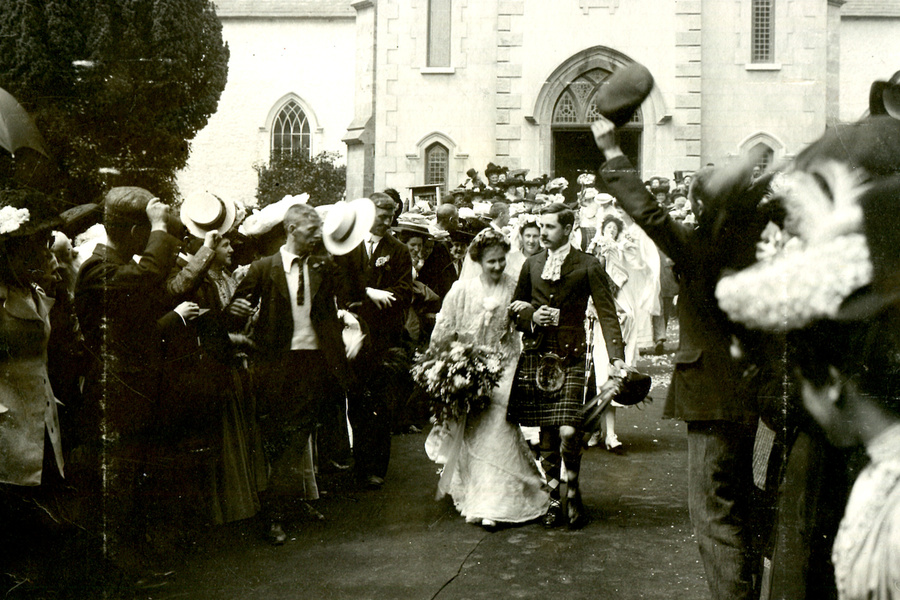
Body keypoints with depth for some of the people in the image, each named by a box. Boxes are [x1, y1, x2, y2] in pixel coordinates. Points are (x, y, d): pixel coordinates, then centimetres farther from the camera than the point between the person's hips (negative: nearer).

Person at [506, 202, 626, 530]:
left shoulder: (588, 266, -1)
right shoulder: (531, 265, 13)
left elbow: (607, 312, -7)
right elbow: (515, 308, 20)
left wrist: (617, 356, -19)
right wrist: (532, 317, -4)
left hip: (570, 358, -4)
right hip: (536, 356, 4)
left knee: (568, 432, -12)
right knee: (546, 433, 7)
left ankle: (573, 492, 13)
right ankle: (553, 499, 21)